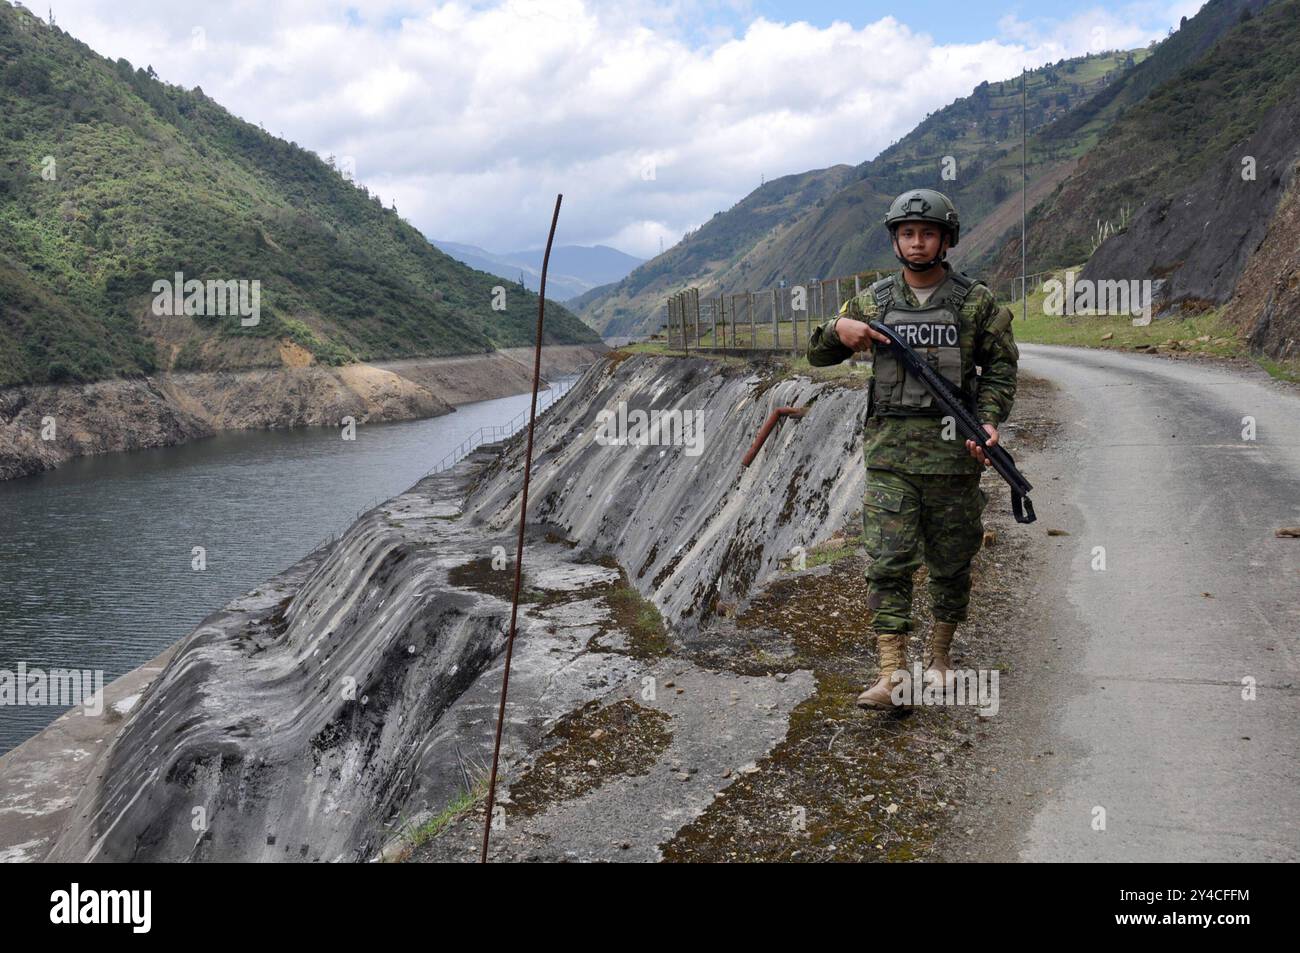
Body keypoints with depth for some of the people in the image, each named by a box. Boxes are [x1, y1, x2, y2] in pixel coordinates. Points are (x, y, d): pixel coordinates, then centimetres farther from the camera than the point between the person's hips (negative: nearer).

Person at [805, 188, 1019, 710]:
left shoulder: (976, 301, 5)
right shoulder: (873, 301, 9)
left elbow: (1001, 366, 6)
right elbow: (817, 354, 15)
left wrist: (989, 421, -10)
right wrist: (838, 329, -7)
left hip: (953, 452, 0)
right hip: (890, 453, 1)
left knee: (951, 563, 10)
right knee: (888, 563, -7)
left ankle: (939, 654, 28)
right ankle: (892, 674, -7)